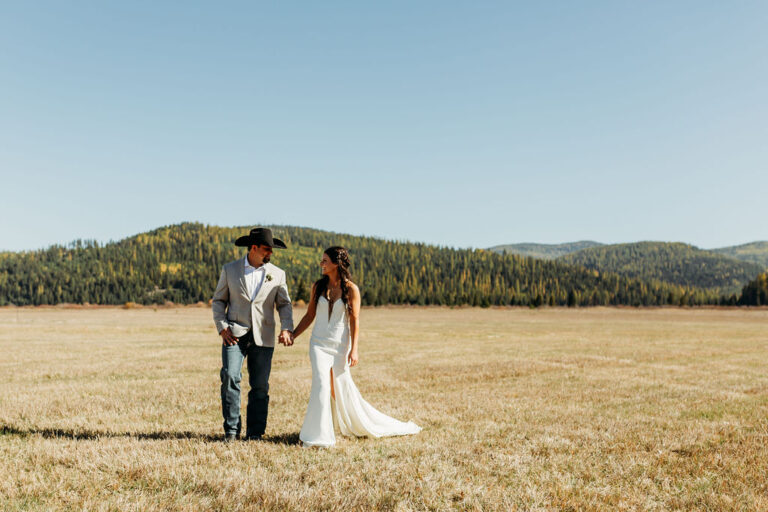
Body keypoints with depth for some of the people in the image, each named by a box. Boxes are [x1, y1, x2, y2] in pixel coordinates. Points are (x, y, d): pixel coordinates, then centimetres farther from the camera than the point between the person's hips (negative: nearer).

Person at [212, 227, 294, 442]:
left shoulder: (277, 274, 7)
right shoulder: (230, 270, 5)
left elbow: (284, 304, 8)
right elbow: (218, 301, 9)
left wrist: (286, 328, -9)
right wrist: (222, 327, -5)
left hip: (262, 337, 1)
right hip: (234, 334, -1)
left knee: (260, 386, 2)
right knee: (230, 378, -14)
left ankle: (255, 433, 12)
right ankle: (232, 430, -3)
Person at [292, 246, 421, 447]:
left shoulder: (351, 289, -4)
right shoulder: (318, 287, 5)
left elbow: (354, 320, -5)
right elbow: (310, 315, 12)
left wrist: (354, 349, -11)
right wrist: (292, 335, 8)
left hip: (340, 345, -2)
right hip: (319, 343, 2)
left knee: (343, 388, 4)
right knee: (321, 384, -13)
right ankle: (318, 435, -4)